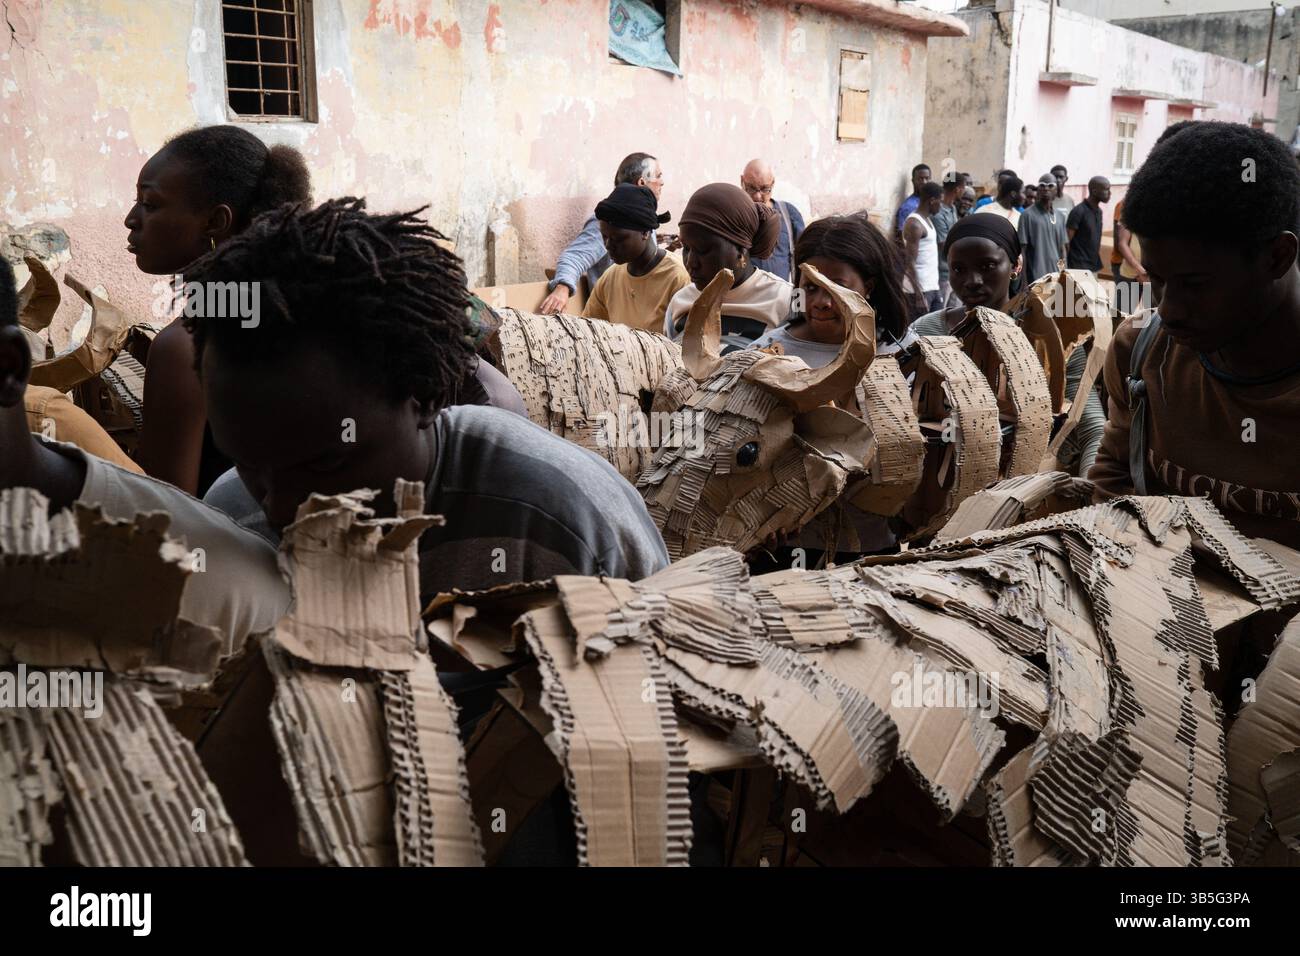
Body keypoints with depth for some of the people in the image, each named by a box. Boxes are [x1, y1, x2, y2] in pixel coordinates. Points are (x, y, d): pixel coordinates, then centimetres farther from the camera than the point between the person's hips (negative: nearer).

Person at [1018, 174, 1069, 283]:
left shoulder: (1060, 216, 12)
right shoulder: (1028, 214, -6)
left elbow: (1062, 248, 16)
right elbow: (1022, 250, -7)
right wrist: (1023, 280, -12)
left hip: (1056, 275, 6)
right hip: (1035, 277, -6)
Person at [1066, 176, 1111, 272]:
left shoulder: (1099, 211, 12)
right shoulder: (1078, 212, -13)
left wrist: (1098, 262, 16)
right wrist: (1066, 266, -17)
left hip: (1094, 267, 8)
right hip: (1079, 267, -8)